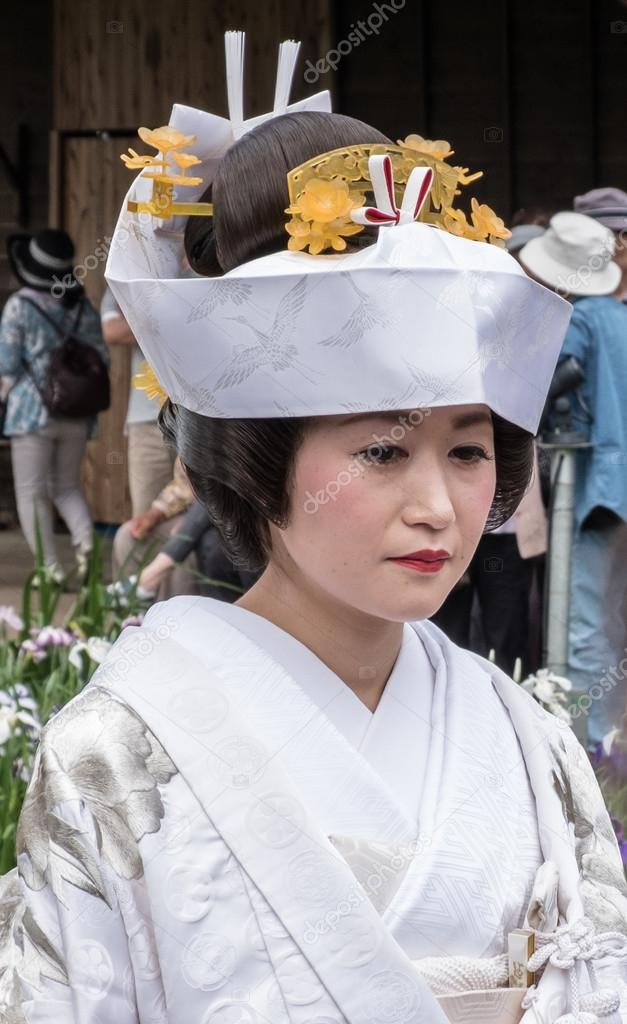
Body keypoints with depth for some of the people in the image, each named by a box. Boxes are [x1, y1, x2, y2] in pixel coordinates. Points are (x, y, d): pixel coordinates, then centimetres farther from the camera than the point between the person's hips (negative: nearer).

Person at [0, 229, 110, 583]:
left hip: (32, 411, -4)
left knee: (32, 493, 4)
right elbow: (101, 359, 5)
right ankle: (85, 537, -11)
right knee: (67, 487, 16)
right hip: (77, 416, 4)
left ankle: (50, 567, -2)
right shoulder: (83, 306, 4)